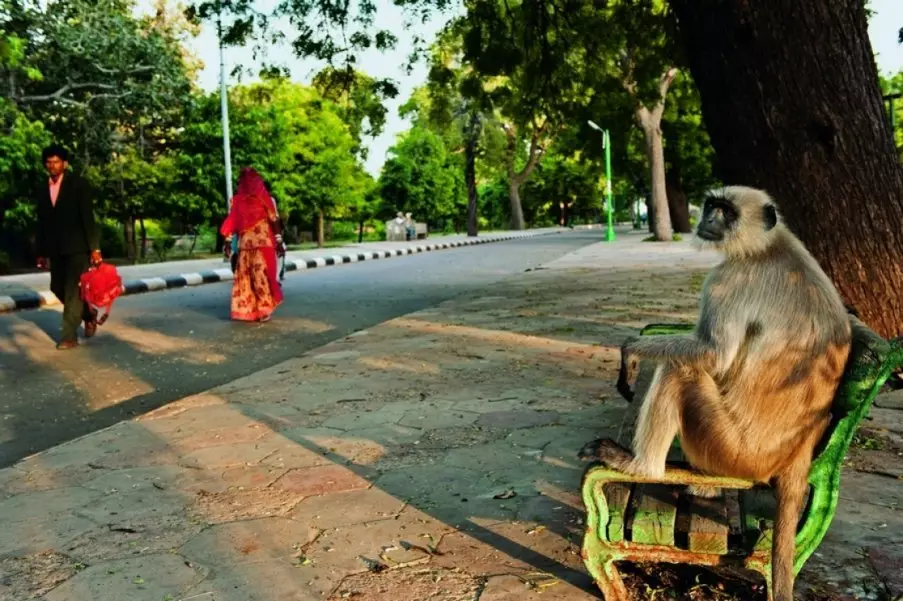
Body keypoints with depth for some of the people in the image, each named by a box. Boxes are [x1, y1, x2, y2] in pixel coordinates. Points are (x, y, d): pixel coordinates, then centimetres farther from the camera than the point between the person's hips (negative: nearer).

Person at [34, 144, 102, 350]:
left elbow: (88, 217, -10)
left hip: (77, 246, -6)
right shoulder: (42, 189, 11)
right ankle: (88, 314, 30)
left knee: (73, 290, -7)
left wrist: (94, 248, -16)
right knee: (57, 287, 9)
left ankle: (69, 336, -3)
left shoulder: (79, 185, -5)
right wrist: (41, 252, 11)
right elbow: (41, 223, 13)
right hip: (56, 249, 6)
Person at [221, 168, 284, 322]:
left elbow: (274, 220, -2)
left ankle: (265, 308, 4)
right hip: (245, 245, 4)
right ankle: (246, 309, 11)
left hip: (263, 244, -4)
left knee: (261, 275, -5)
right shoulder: (237, 199, 9)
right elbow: (232, 221, 9)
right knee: (244, 276, 4)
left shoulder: (263, 198, -1)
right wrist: (228, 241, 4)